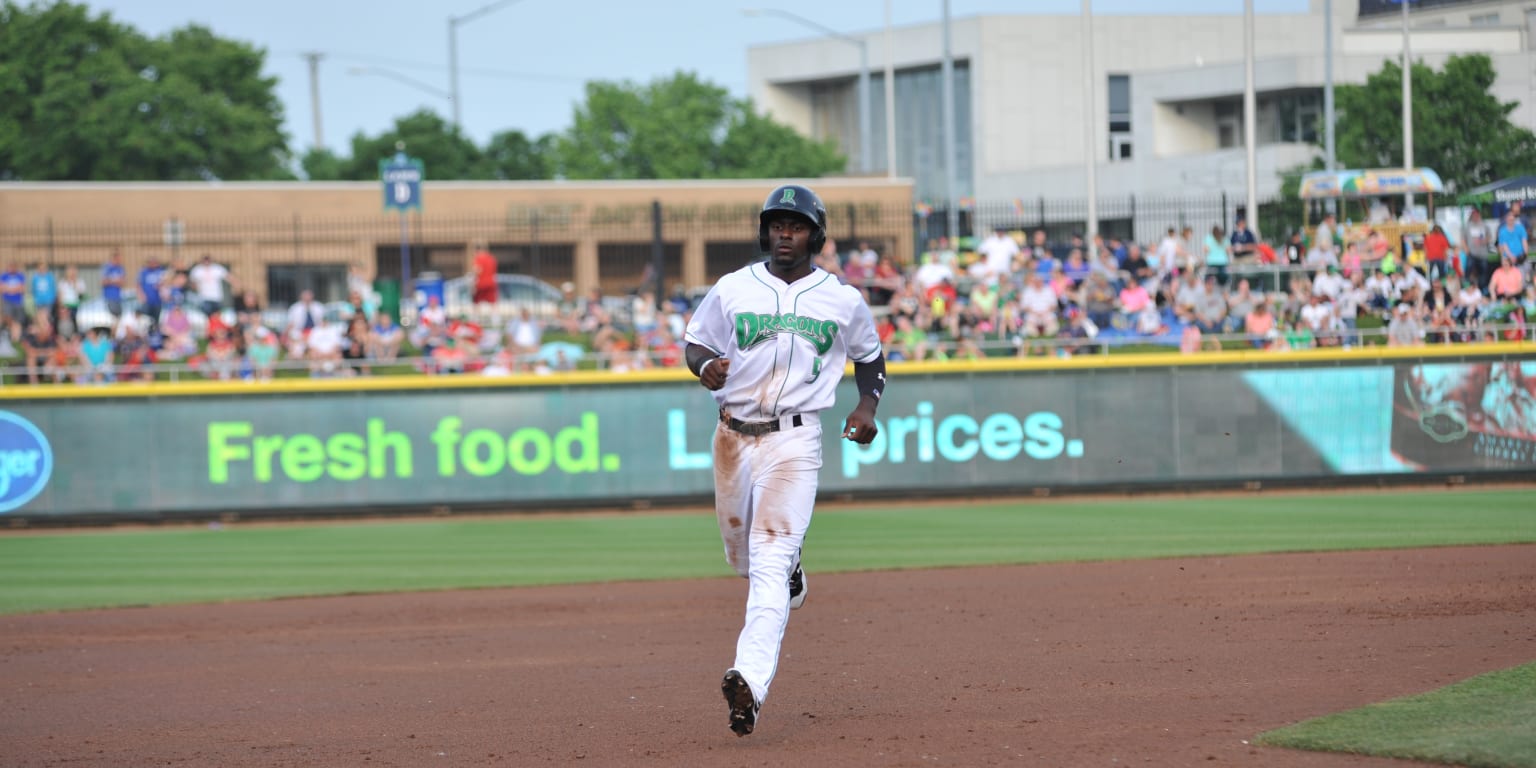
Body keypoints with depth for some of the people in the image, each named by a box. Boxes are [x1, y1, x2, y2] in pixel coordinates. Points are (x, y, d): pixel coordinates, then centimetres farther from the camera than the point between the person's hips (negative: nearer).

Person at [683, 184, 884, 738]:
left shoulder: (844, 301, 5)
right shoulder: (732, 290, 5)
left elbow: (869, 357, 20)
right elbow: (696, 342, 13)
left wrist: (868, 405, 2)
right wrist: (705, 366, -11)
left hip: (794, 440, -3)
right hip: (734, 437, 3)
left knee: (770, 557, -18)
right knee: (742, 557, 14)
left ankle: (750, 681, -30)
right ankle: (790, 582, 51)